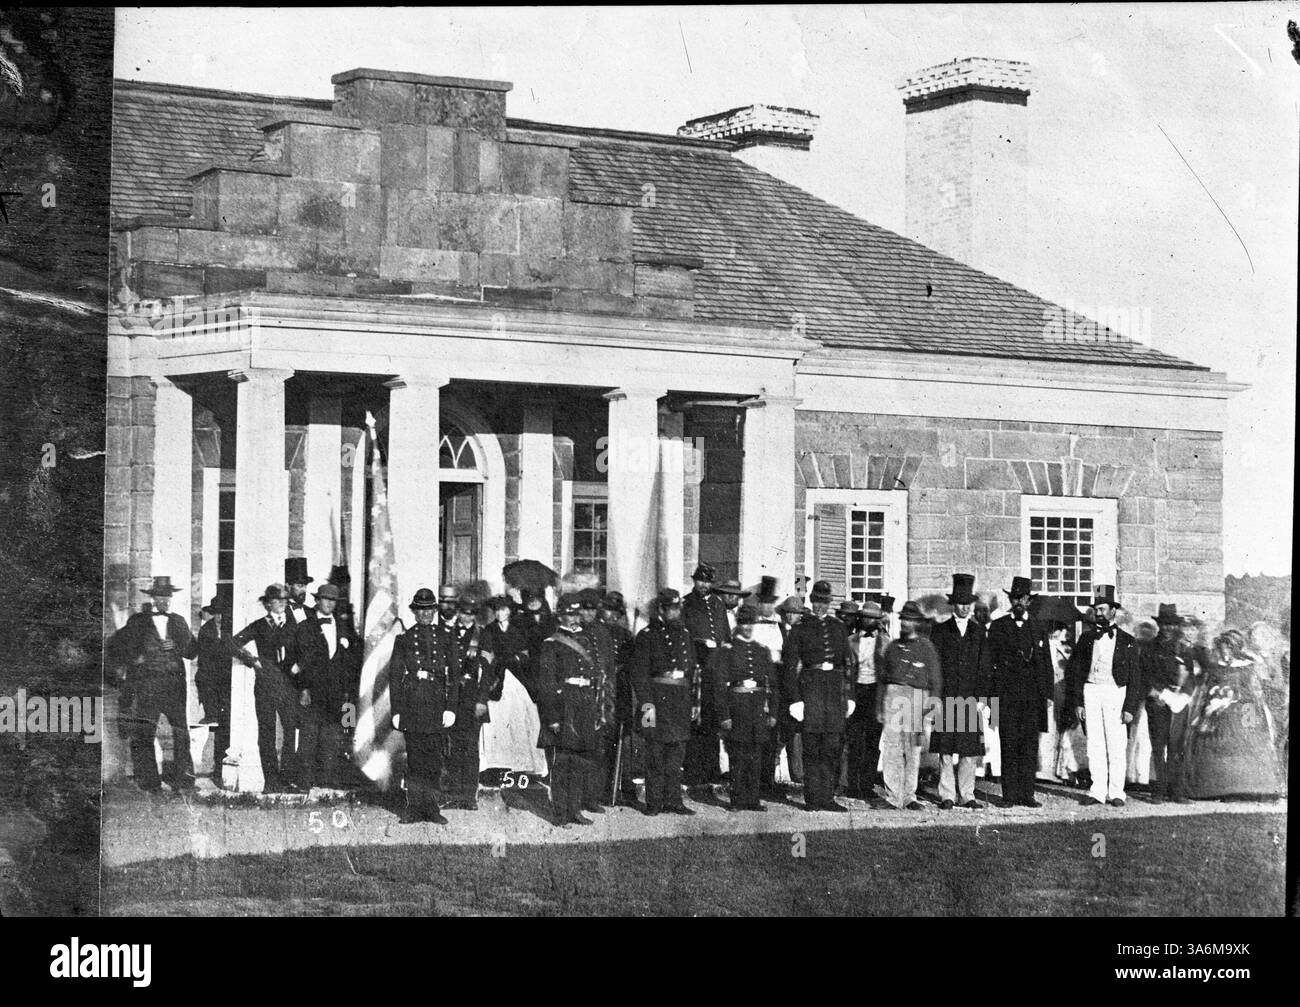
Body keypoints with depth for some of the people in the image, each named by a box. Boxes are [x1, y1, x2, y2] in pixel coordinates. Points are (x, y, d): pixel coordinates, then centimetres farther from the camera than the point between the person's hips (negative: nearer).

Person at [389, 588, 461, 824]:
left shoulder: (447, 639, 10)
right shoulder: (403, 640, 10)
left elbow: (454, 675, 7)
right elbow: (394, 676, 8)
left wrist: (451, 708, -3)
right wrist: (396, 710, 0)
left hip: (438, 706, 0)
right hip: (411, 706, 0)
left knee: (435, 760, 0)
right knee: (414, 760, 0)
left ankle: (432, 808, 5)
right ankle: (414, 808, 4)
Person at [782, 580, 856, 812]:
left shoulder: (839, 628, 14)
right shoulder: (801, 629, 4)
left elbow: (849, 663, 16)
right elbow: (790, 666, 0)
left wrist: (849, 695, 9)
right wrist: (794, 699, -7)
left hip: (836, 687, 3)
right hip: (811, 686, -3)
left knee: (833, 745, 2)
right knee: (812, 747, -3)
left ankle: (827, 798, 8)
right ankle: (812, 799, 1)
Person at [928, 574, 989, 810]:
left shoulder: (979, 632, 12)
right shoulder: (940, 631, 5)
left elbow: (984, 667, 9)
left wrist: (979, 697, -1)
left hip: (970, 700, 2)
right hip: (946, 699, -2)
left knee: (970, 750, 2)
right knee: (946, 750, -1)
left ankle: (966, 795, 7)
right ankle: (947, 796, 3)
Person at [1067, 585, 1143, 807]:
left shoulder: (1127, 642, 4)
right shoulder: (1087, 639, 11)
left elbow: (1135, 678, 3)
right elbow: (1075, 671, 10)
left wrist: (1130, 708, -5)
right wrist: (1077, 703, 2)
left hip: (1116, 691, -2)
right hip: (1090, 691, 2)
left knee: (1116, 745, -3)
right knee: (1094, 745, 2)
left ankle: (1116, 793, 2)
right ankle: (1097, 791, 6)